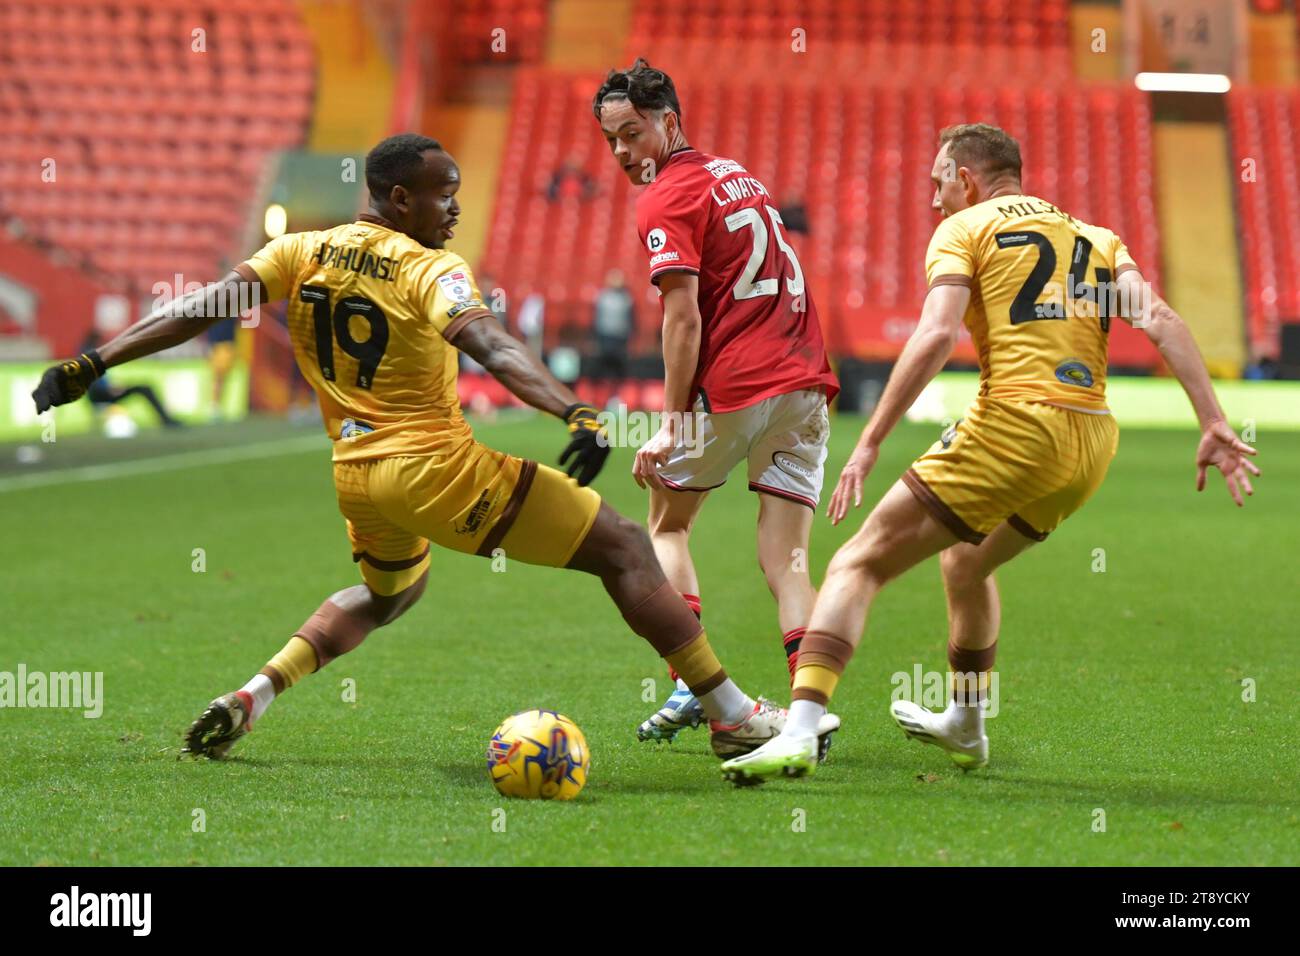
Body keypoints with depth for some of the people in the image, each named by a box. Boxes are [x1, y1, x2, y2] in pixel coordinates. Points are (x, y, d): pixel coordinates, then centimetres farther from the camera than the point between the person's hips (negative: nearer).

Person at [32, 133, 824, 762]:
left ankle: (251, 699, 18)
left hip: (353, 474, 7)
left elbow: (201, 309, -2)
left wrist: (91, 364, 0)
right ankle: (735, 717, -2)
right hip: (437, 471, -7)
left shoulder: (301, 253, 5)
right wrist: (577, 413, -41)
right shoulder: (431, 270, -11)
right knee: (624, 549, 0)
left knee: (388, 591, 37)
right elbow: (490, 344, -29)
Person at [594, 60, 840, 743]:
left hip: (730, 388, -6)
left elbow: (684, 316, -14)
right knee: (785, 560, 3)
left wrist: (672, 424, -16)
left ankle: (692, 684, 3)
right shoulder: (734, 174, 20)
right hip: (804, 381, 6)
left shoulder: (666, 197, -5)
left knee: (665, 526, 15)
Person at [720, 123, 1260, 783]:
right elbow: (1160, 321, 8)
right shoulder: (1095, 238, 23)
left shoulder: (963, 229, 7)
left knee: (859, 564, -4)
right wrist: (1213, 425, 2)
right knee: (966, 560, 34)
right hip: (1093, 440, 7)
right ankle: (966, 727, 46)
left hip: (1016, 425, -7)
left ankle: (800, 733, -22)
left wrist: (868, 444, -12)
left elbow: (937, 336, -10)